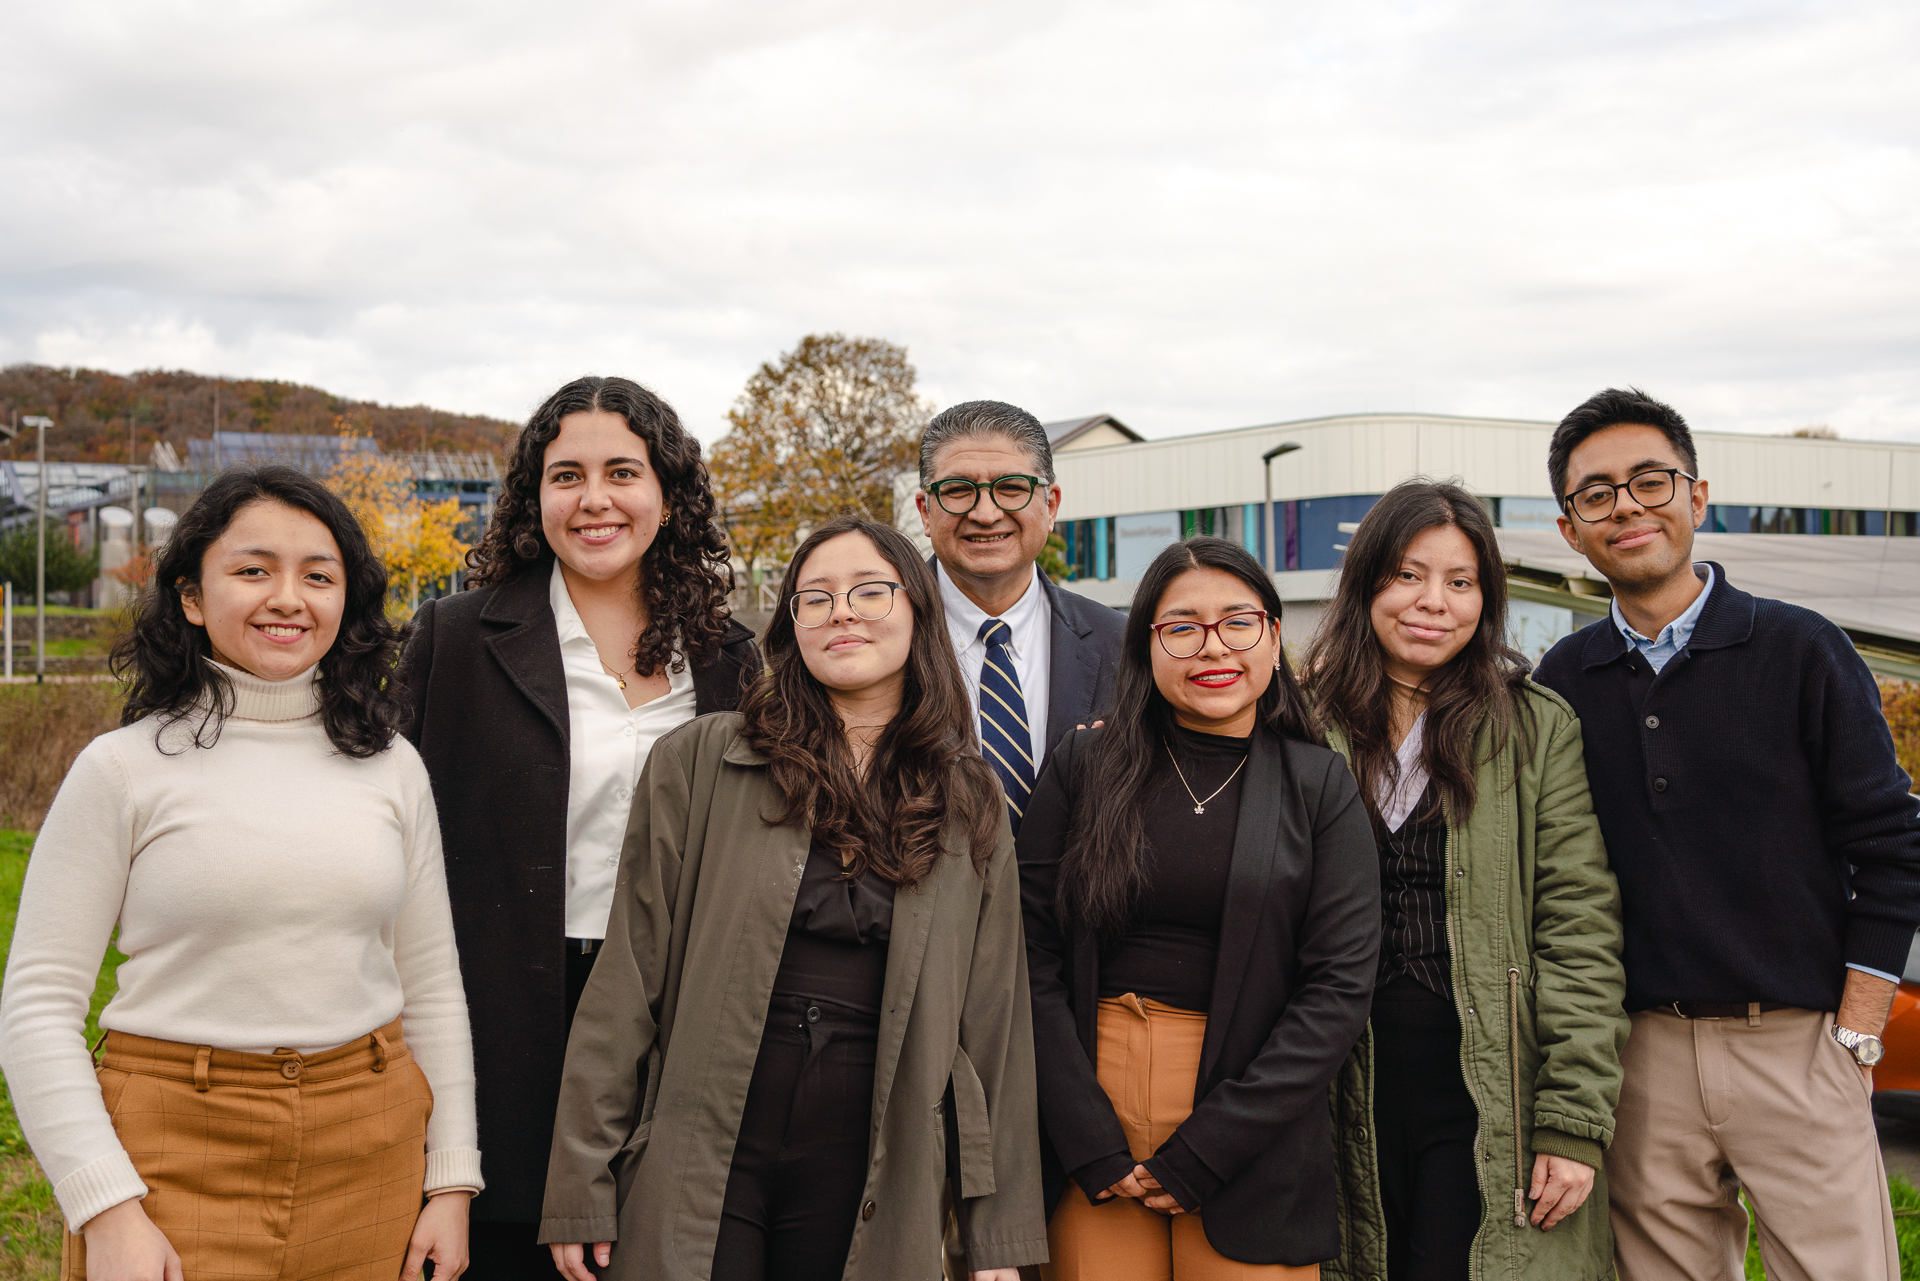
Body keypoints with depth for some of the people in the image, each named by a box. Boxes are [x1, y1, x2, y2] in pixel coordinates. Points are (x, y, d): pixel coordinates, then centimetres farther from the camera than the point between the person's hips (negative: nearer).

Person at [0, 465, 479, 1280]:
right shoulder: (122, 769, -4)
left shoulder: (391, 767, 5)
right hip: (180, 1155, -2)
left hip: (371, 1150, 3)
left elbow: (432, 985, 9)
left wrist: (451, 1179, 7)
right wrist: (105, 1208, -12)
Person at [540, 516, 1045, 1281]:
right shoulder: (698, 764, -3)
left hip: (868, 1183, 2)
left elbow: (993, 1018, 5)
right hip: (703, 1162, -2)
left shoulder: (969, 808, 4)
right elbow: (627, 982, -3)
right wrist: (582, 1189, -5)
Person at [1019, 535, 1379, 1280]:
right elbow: (1034, 954, -2)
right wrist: (1090, 1141, -11)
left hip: (1251, 1134, 0)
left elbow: (1341, 985, -6)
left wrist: (1202, 1150, -11)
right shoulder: (1083, 765, 2)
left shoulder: (1321, 787, 0)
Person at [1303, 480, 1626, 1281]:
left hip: (1492, 1096, -2)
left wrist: (1575, 1123, -10)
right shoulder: (1312, 728, 5)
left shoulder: (1538, 729, 0)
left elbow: (1581, 932, -4)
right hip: (1356, 1093, 2)